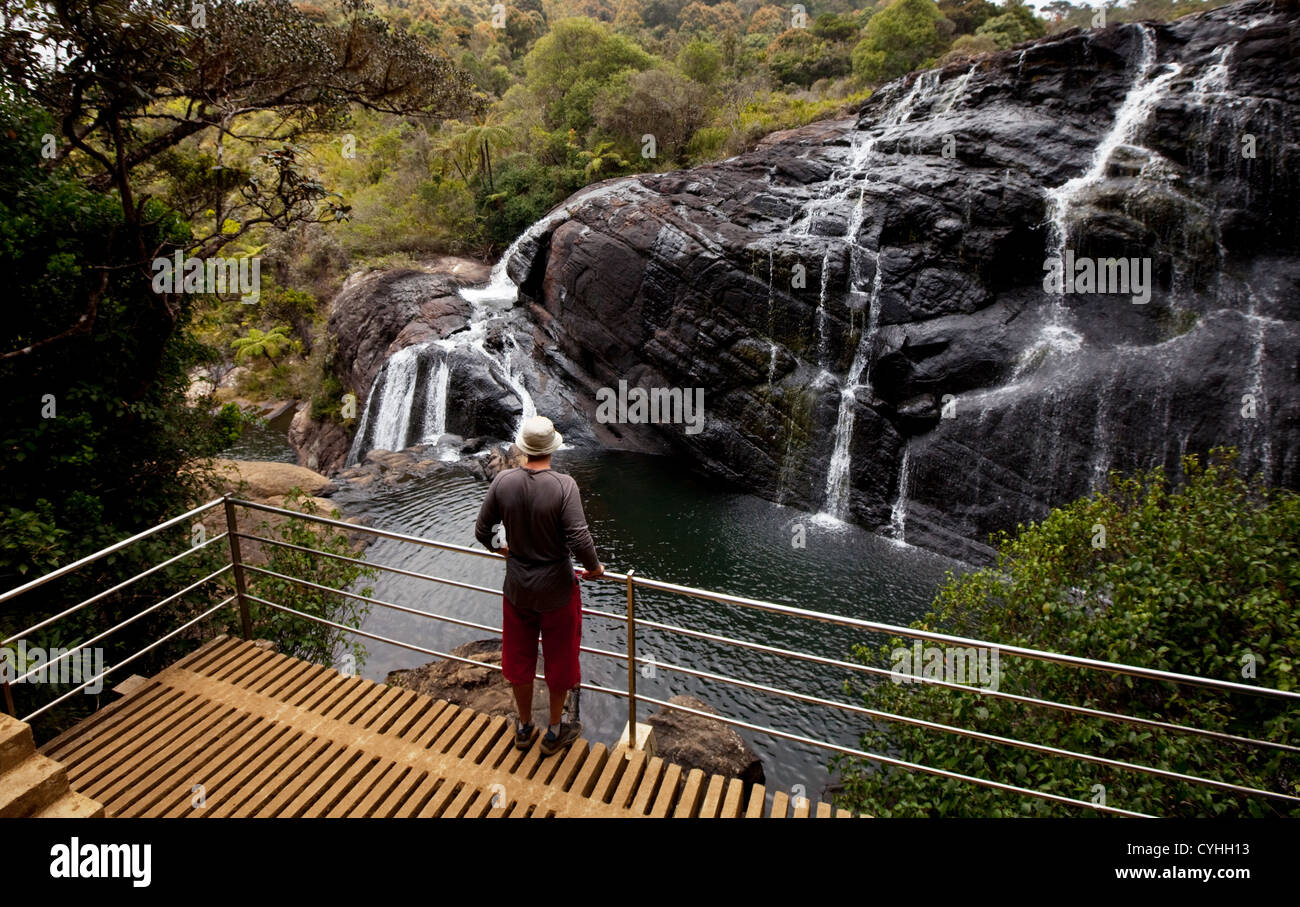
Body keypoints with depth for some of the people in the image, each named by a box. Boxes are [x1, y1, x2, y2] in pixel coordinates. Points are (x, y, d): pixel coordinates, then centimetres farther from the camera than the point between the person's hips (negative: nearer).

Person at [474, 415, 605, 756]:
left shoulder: (503, 481, -11)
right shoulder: (563, 485, -22)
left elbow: (481, 531, -3)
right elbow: (579, 539, -26)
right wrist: (593, 567, -7)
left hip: (517, 589, 3)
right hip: (556, 589, -3)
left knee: (519, 659, 22)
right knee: (559, 660, 17)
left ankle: (524, 728, 41)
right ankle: (554, 733, 34)